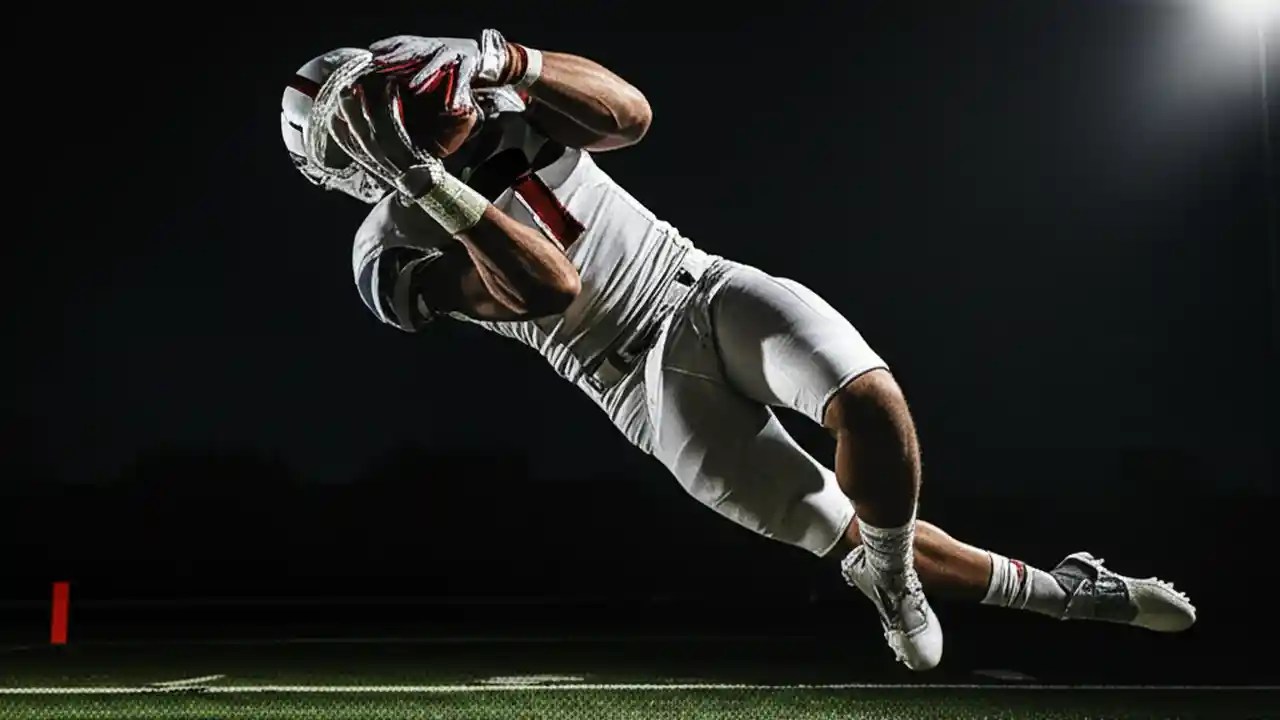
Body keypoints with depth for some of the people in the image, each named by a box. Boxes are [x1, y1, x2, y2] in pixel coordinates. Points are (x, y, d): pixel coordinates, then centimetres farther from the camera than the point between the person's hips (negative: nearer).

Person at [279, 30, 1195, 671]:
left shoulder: (499, 107, 7)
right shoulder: (395, 248, -7)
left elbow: (631, 114, -7)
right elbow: (552, 291, -19)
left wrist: (508, 60, -20)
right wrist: (427, 181, -25)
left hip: (708, 289, 3)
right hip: (651, 384, -3)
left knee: (870, 400, -26)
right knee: (854, 537, -5)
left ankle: (892, 580, 2)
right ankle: (1064, 592, 16)